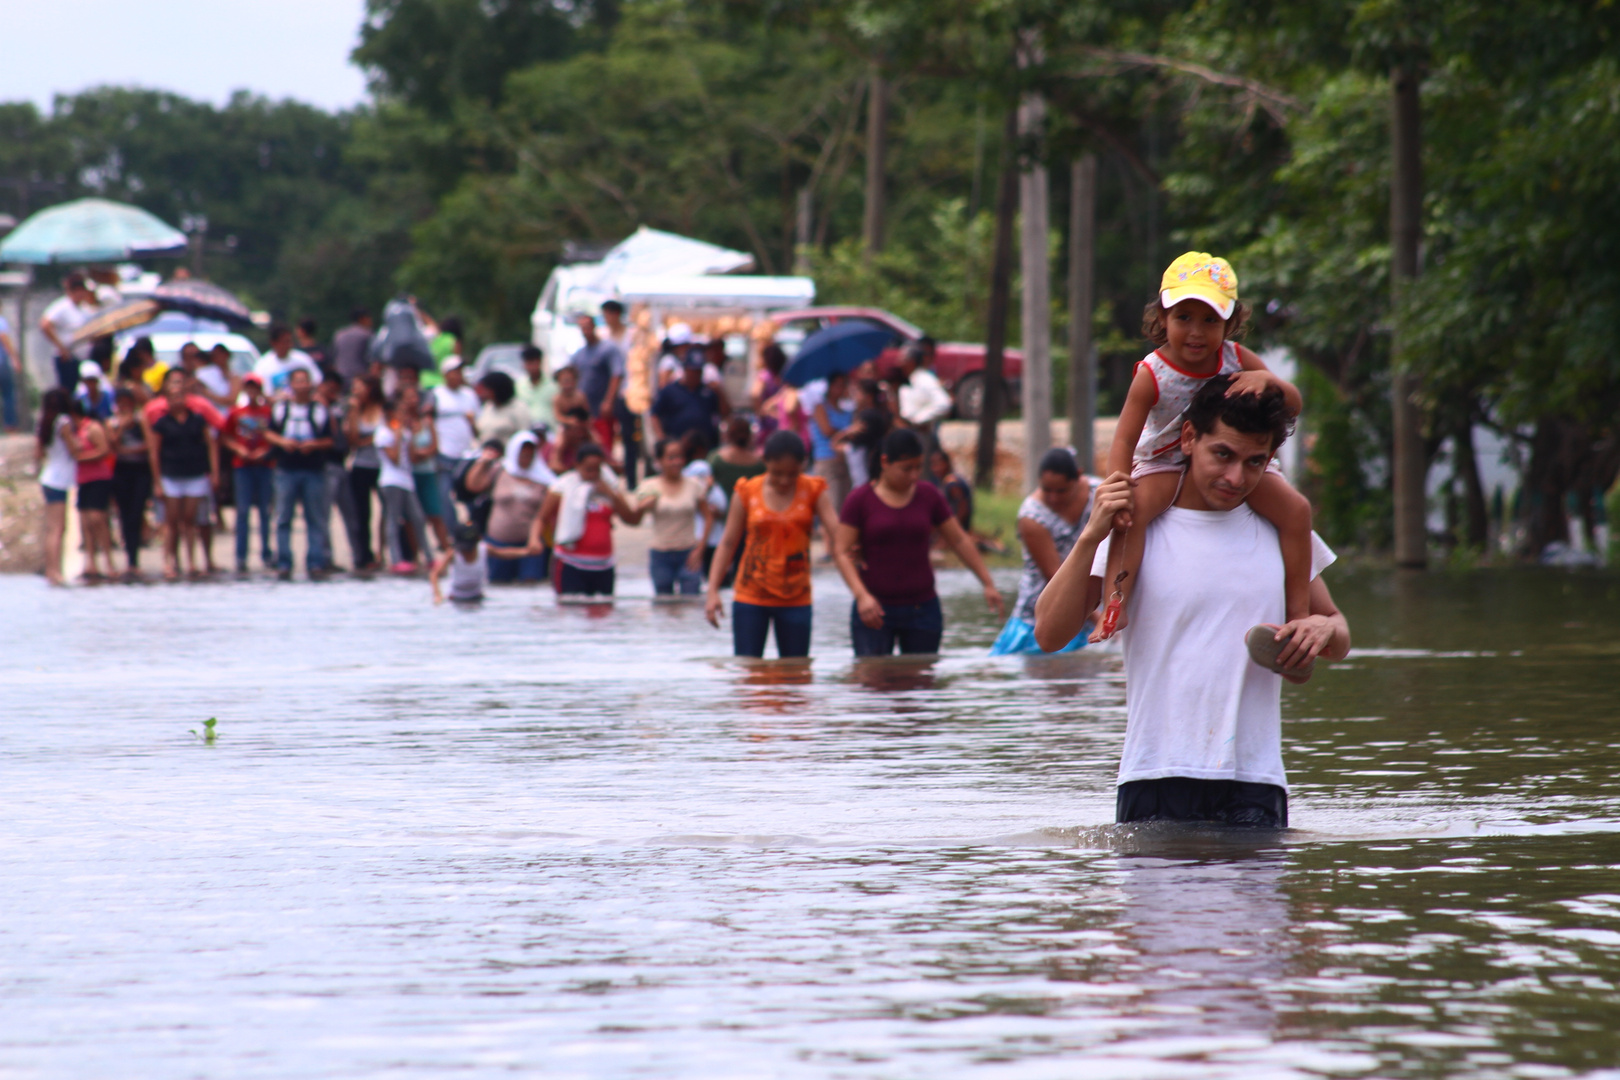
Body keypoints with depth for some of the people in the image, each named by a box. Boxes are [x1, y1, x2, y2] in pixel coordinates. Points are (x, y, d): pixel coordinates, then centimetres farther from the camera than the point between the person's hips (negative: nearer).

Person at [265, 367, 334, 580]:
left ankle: (316, 563, 2)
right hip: (286, 470, 1)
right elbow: (269, 433, 8)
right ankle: (283, 564, 3)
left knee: (316, 520, -1)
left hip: (314, 471, -1)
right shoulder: (279, 408, 10)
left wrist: (314, 444, -14)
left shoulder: (320, 411, 7)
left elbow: (329, 440, 4)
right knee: (283, 518, 0)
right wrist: (281, 441, -11)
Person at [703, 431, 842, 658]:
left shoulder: (814, 491, 0)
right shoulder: (748, 492, -1)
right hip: (750, 597, -1)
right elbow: (728, 543, 3)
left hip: (795, 599, 1)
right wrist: (713, 591, -4)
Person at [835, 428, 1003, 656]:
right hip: (875, 610, -3)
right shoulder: (861, 500, -2)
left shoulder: (928, 496, 7)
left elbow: (960, 541, 14)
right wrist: (862, 595, -20)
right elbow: (842, 552, -6)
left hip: (922, 609, 3)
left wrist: (988, 584, 11)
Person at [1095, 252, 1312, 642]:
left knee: (1295, 508, -17)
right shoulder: (1152, 375, -18)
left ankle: (1298, 612, -8)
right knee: (1132, 510, -33)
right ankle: (1115, 606, -33)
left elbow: (1293, 406, -8)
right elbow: (1125, 439, -19)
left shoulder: (1237, 360, -10)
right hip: (1165, 464, -3)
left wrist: (1267, 380, -31)